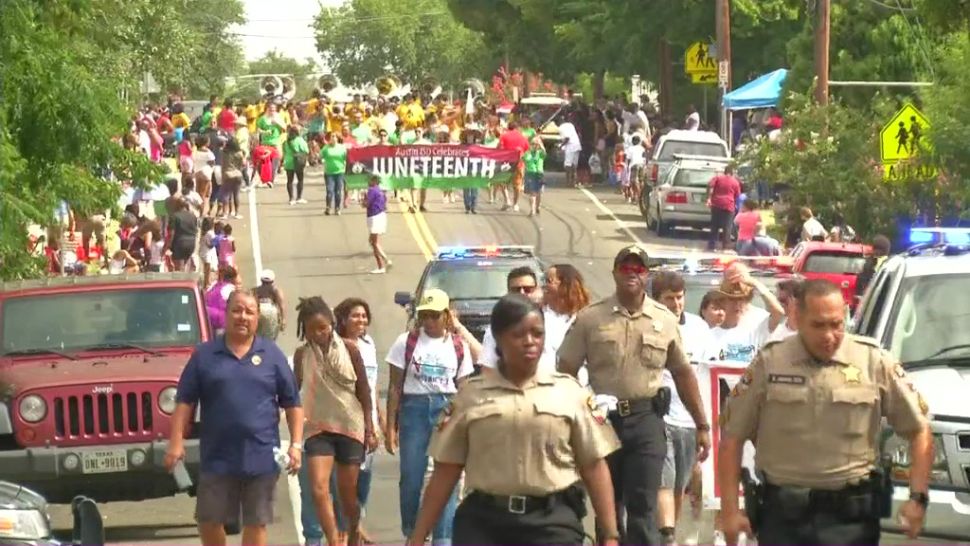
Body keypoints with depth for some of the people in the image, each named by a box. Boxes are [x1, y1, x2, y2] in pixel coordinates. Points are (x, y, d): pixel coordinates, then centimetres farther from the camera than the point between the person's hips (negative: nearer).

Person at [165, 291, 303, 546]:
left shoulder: (272, 355, 7)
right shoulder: (205, 355, 5)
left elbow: (292, 403, 7)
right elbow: (185, 401, 3)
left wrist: (296, 444, -2)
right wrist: (176, 441, -6)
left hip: (261, 457, 0)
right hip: (216, 457, 0)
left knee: (256, 522, 3)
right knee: (209, 521, 3)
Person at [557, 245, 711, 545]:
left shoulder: (665, 320, 5)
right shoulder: (589, 318, -1)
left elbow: (683, 373, 11)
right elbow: (566, 372, 1)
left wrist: (702, 425, 11)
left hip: (646, 419, 0)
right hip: (601, 418, 0)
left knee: (643, 506, -6)